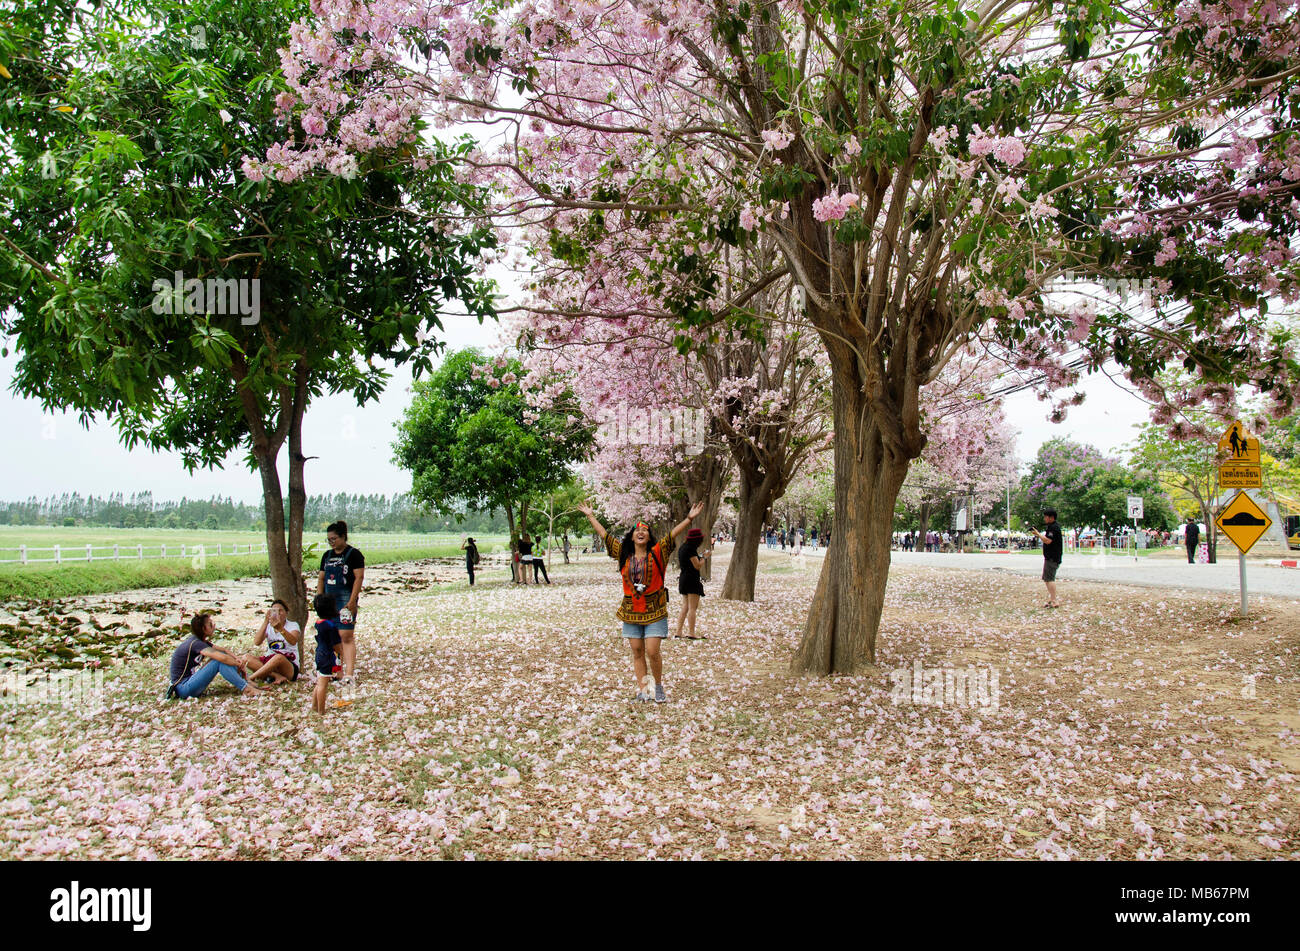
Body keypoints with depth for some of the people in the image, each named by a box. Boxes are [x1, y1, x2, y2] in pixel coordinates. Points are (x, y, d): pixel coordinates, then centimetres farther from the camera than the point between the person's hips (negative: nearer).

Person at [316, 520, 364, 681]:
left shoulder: (354, 554, -5)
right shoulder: (327, 556, 15)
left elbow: (359, 578, -11)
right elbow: (321, 578, 19)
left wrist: (352, 601, -17)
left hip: (346, 600, -7)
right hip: (329, 600, 7)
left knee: (346, 636, -12)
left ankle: (349, 673, -15)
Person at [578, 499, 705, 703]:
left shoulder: (657, 553, -2)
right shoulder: (623, 554, 5)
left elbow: (673, 534, -10)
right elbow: (604, 535, 10)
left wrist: (689, 518, -19)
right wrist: (590, 515, 13)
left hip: (654, 611, -3)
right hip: (631, 611, 3)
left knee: (652, 652, -6)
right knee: (637, 652, 8)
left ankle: (658, 685, 16)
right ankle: (642, 689, 17)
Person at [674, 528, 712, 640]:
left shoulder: (683, 547, 13)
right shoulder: (690, 549, -16)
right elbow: (698, 566, -17)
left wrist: (699, 555, 17)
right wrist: (704, 556, -1)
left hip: (683, 579, 9)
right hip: (692, 580, -9)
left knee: (685, 607, 12)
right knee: (692, 608, -4)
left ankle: (678, 632, 11)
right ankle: (691, 634, -3)